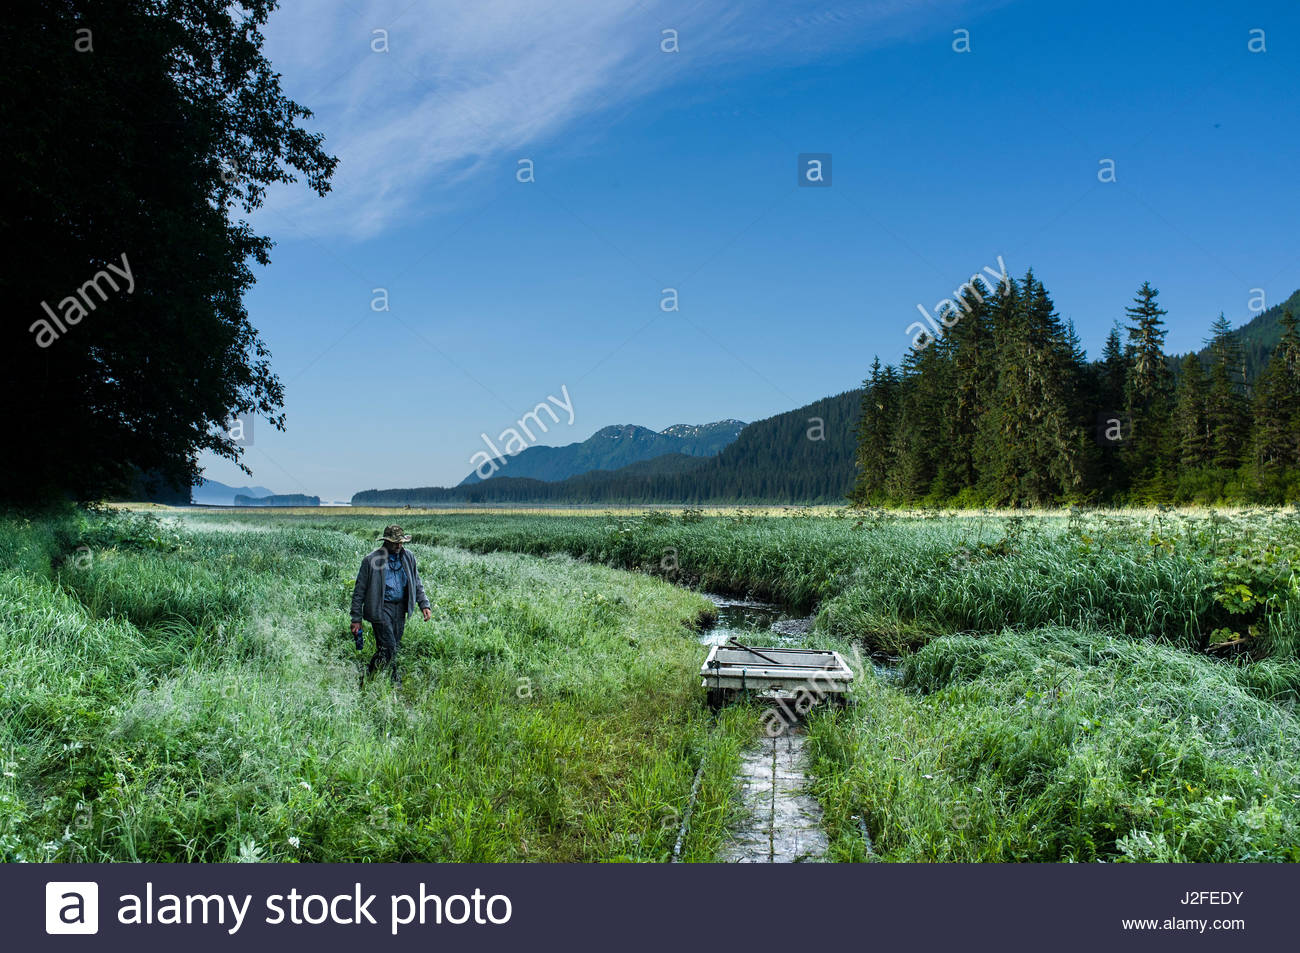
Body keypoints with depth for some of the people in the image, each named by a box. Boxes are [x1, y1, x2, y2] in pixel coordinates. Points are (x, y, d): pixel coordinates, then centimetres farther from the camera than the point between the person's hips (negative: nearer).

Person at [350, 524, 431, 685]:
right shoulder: (371, 560, -8)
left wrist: (424, 605, 4)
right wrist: (356, 619, -4)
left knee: (395, 647, 8)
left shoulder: (409, 557, 6)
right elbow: (359, 591, -3)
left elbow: (417, 583, 16)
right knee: (388, 647, -12)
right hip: (381, 608, -5)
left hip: (400, 608, 5)